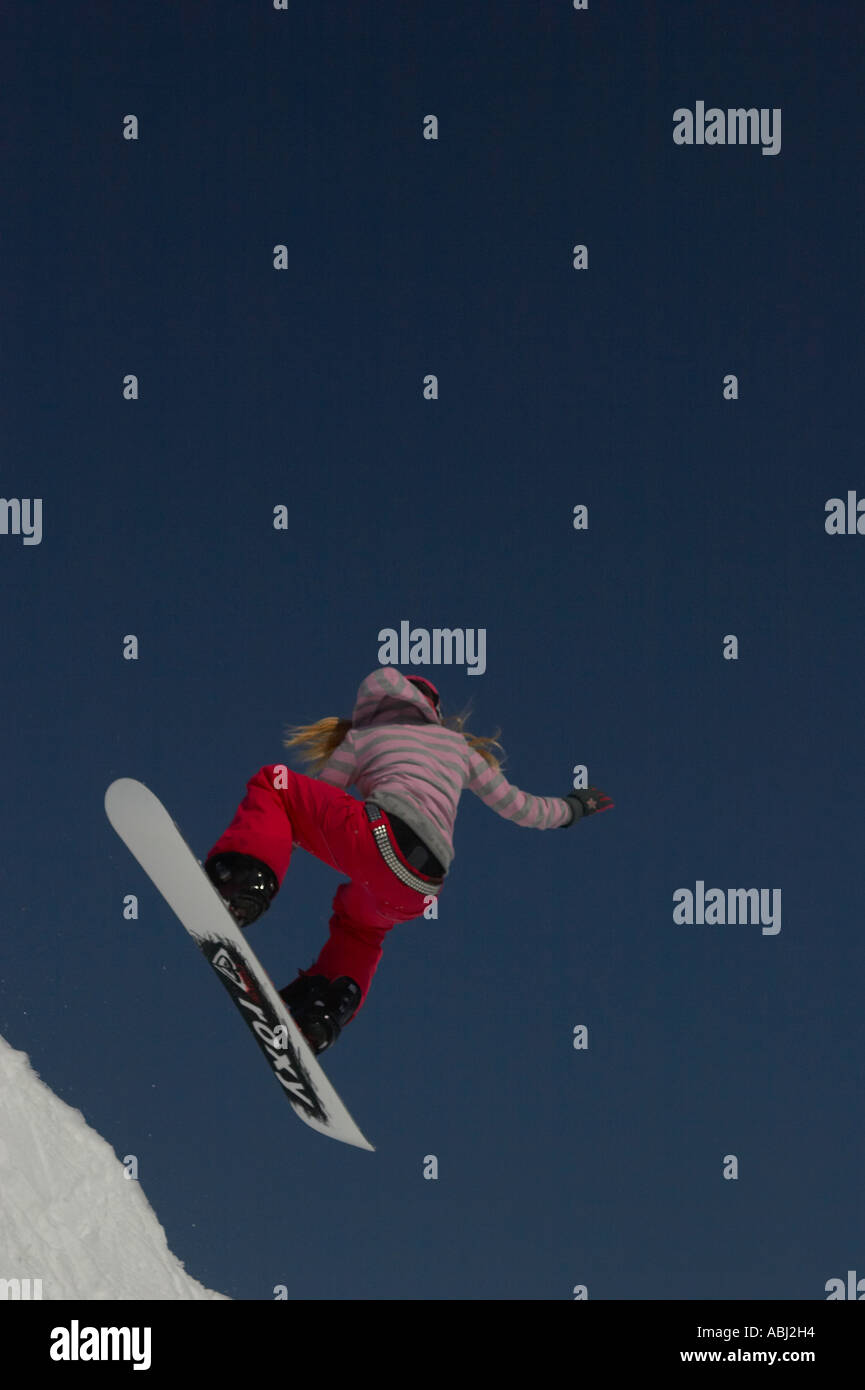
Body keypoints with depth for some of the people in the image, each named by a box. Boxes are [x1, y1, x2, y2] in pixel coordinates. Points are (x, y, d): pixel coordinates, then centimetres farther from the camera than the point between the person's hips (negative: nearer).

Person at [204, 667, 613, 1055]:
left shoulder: (361, 738, 23)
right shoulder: (457, 744, 31)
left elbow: (310, 805, 27)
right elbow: (519, 808, 37)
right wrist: (572, 808, 55)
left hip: (380, 836, -5)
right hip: (416, 896, 5)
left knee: (272, 785, 7)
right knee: (359, 920, 40)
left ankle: (243, 881, -22)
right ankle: (326, 1007, 14)